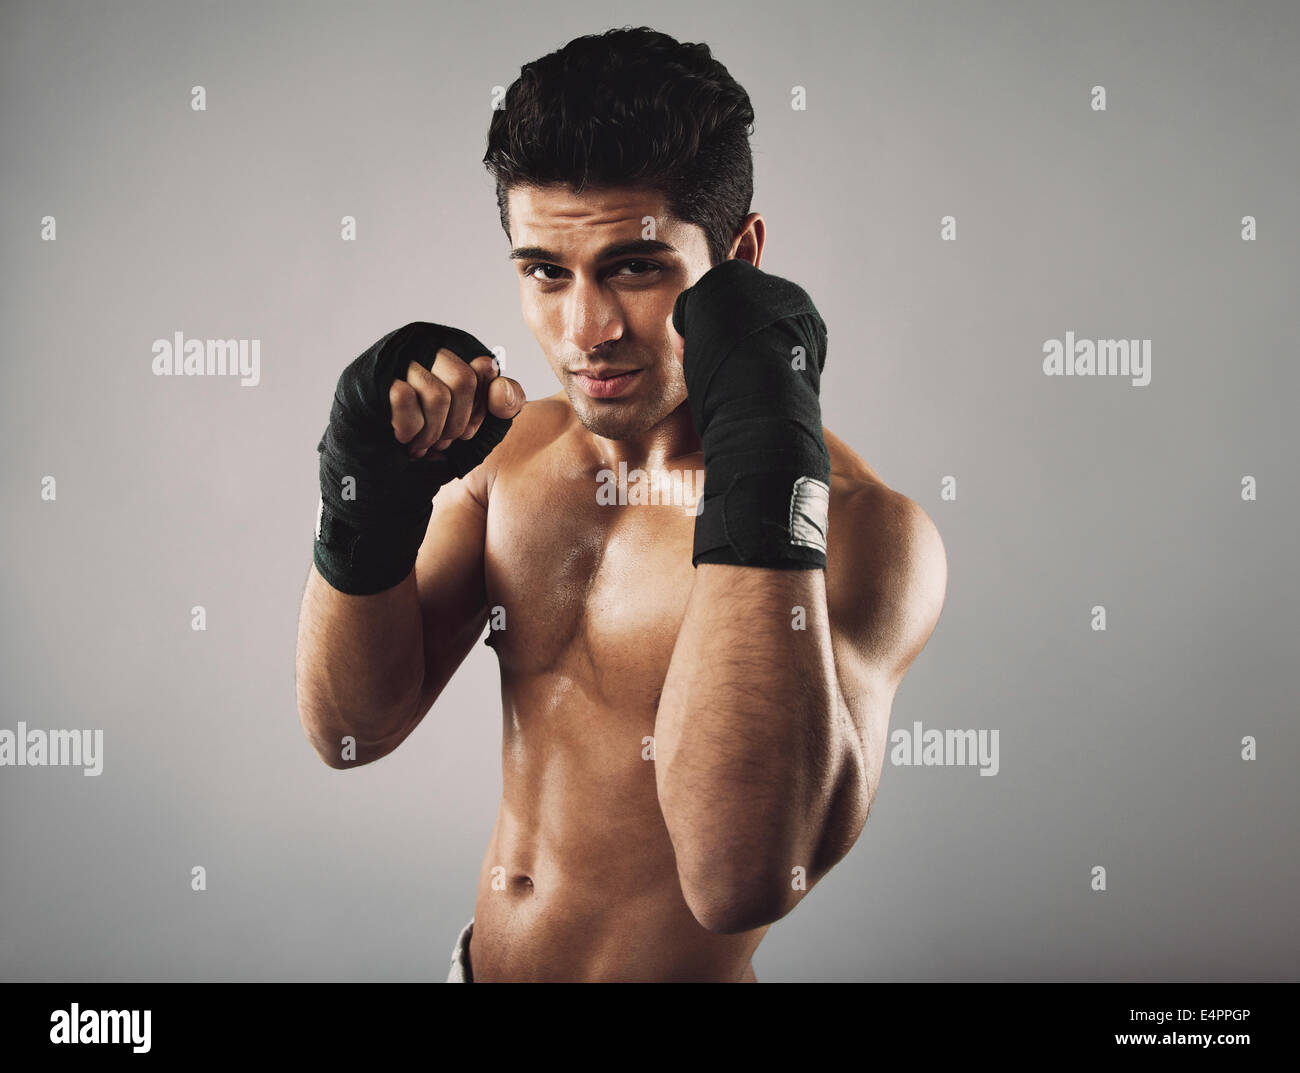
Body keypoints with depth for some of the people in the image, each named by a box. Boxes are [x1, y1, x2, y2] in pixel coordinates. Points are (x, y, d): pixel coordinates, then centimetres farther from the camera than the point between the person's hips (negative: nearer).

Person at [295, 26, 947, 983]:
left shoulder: (861, 530, -23)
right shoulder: (512, 448, -5)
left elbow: (742, 878, -37)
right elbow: (354, 730, -3)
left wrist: (765, 452, -38)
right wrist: (368, 503, -21)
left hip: (670, 967, -5)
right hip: (480, 958, 6)